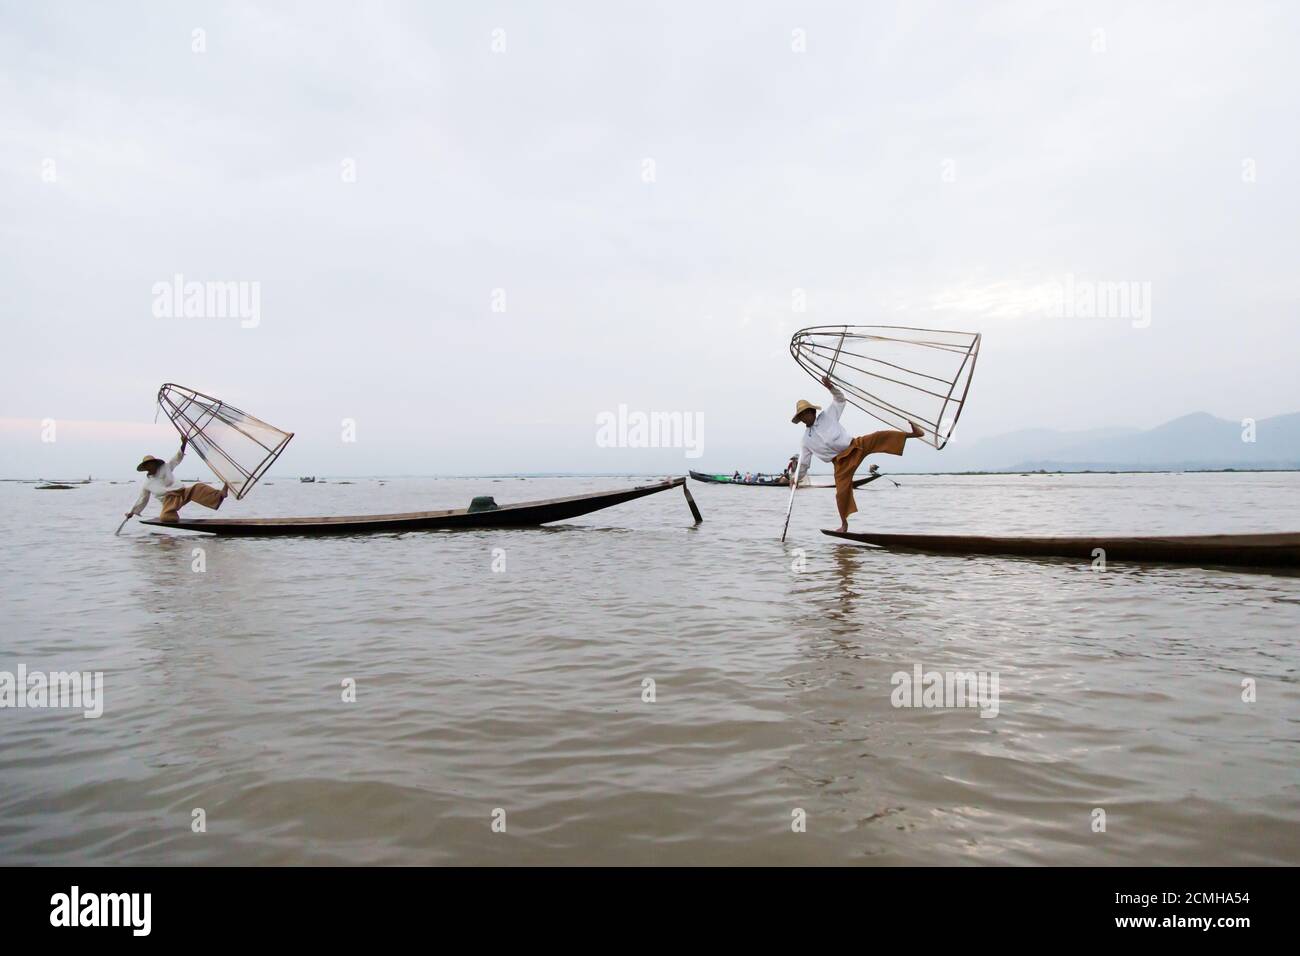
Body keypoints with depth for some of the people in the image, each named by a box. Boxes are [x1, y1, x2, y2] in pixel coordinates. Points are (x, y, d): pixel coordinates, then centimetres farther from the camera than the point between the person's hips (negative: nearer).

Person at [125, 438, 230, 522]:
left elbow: (177, 458, 5)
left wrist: (183, 444, -10)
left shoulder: (165, 468, 13)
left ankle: (219, 496, -57)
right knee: (165, 518, -35)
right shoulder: (147, 483, 16)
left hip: (182, 491, 0)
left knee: (197, 488, -35)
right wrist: (132, 512, 29)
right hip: (170, 500, 1)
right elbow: (142, 499, 27)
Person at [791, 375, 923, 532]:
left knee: (878, 437, -23)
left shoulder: (827, 416, 5)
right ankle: (844, 524, 8)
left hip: (855, 446, -1)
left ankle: (912, 433, -22)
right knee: (842, 491, -8)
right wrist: (797, 479, 20)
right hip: (841, 462, 1)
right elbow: (804, 462, 18)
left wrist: (831, 387, -8)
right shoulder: (807, 439, 9)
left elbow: (840, 399, 9)